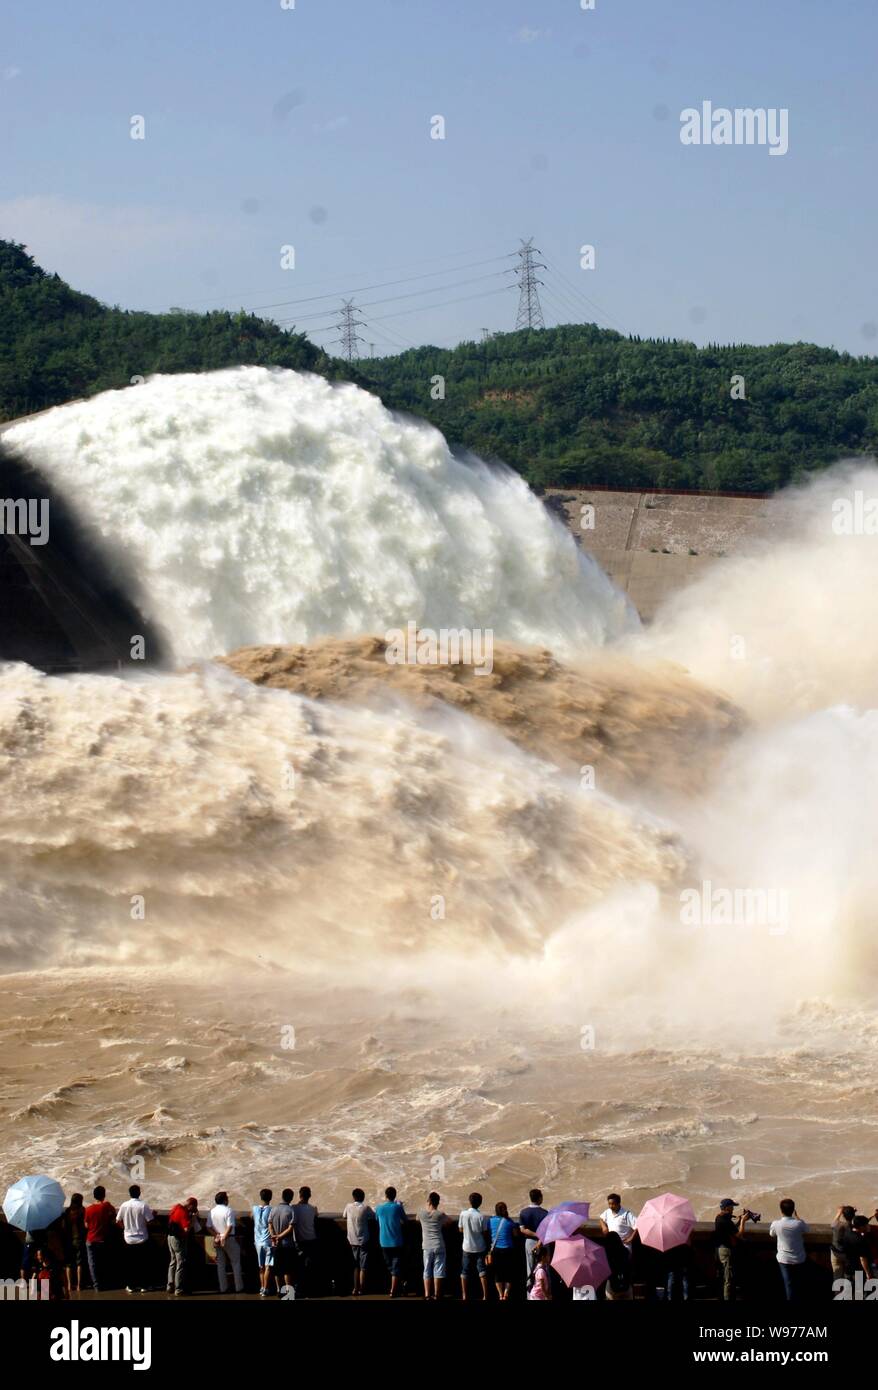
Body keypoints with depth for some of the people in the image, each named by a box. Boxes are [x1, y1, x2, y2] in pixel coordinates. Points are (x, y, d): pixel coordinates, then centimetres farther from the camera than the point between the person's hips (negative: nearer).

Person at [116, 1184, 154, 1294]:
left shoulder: (124, 1206, -5)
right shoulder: (143, 1206, -13)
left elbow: (118, 1221, 1)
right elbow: (150, 1222, -14)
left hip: (129, 1239, 2)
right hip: (142, 1239, -2)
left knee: (129, 1264, 10)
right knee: (143, 1263, 7)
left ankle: (130, 1286, 13)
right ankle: (144, 1286, 10)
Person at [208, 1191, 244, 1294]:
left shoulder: (212, 1211, 4)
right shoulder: (228, 1210, -13)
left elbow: (209, 1227, 2)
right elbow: (230, 1226, -20)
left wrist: (216, 1235, -4)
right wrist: (224, 1237, -15)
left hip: (217, 1239, 5)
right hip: (229, 1239, -5)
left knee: (221, 1264, 11)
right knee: (235, 1263, 6)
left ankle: (223, 1288, 10)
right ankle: (238, 1287, 6)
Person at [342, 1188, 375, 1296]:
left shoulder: (349, 1207, -2)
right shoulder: (365, 1208, -11)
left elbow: (344, 1216, 16)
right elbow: (374, 1217, 0)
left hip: (352, 1241, 3)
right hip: (363, 1240, -3)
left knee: (356, 1266, 13)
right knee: (363, 1267, 3)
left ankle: (356, 1288, 9)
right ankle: (361, 1289, 2)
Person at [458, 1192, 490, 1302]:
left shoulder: (463, 1214, -8)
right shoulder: (482, 1217, -13)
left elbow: (460, 1229, 2)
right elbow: (485, 1233, -7)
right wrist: (487, 1247, 7)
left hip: (467, 1247, 1)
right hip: (480, 1247, -1)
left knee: (465, 1272, 11)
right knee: (482, 1271, 3)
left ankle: (464, 1296, 12)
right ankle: (485, 1295, -3)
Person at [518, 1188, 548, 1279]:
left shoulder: (523, 1212, -4)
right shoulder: (544, 1213, -14)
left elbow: (523, 1230, -9)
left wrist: (536, 1235, -13)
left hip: (529, 1242, 3)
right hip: (542, 1243, -3)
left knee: (530, 1268, 12)